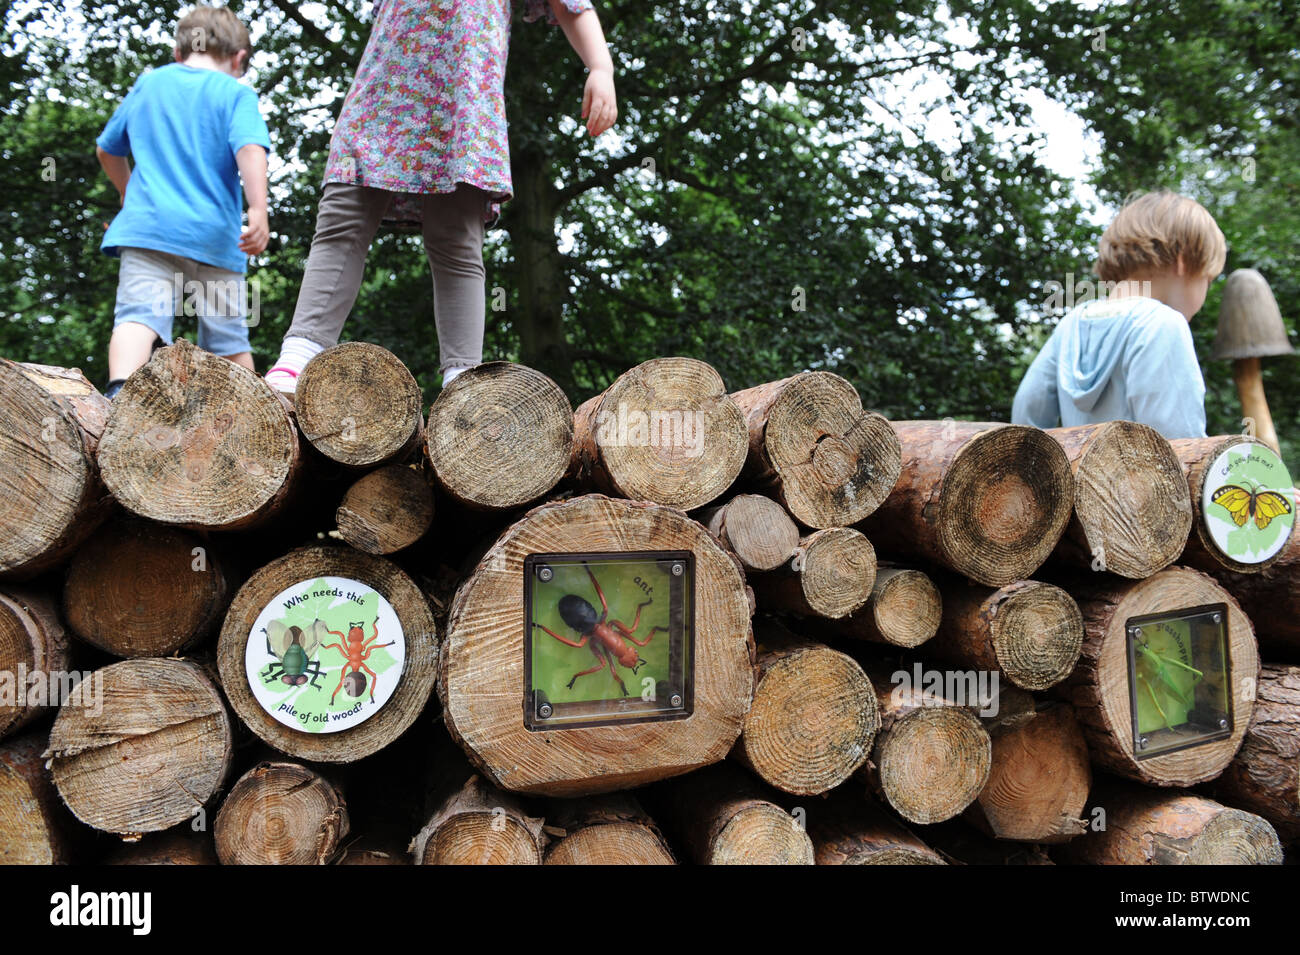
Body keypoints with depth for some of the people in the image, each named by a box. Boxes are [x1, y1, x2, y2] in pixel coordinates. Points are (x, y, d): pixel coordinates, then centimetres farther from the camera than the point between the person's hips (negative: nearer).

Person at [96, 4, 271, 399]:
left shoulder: (147, 85, 18)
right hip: (217, 234, -1)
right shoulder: (236, 93, 5)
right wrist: (258, 211, -23)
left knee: (138, 315, -16)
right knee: (229, 337, 9)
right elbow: (250, 149, -13)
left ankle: (121, 388, -41)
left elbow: (107, 149, 28)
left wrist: (127, 191, 46)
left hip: (149, 224, 1)